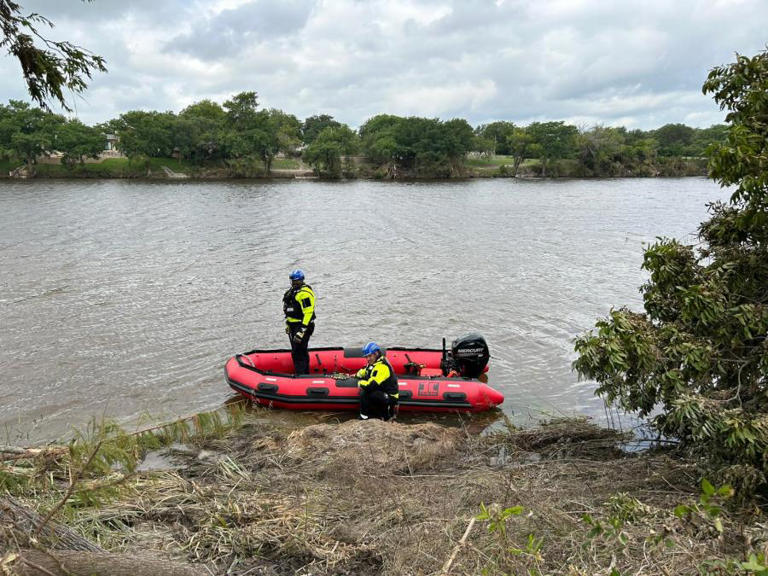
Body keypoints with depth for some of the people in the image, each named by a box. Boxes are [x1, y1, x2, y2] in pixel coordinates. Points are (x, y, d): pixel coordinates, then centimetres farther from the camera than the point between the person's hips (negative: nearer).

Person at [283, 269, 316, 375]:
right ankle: (305, 374, 28)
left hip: (303, 325, -10)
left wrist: (302, 330, -26)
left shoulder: (305, 293, -17)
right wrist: (288, 324, 25)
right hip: (293, 325, 10)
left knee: (298, 353, -12)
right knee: (301, 351, 17)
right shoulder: (292, 290, 15)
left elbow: (308, 313, -23)